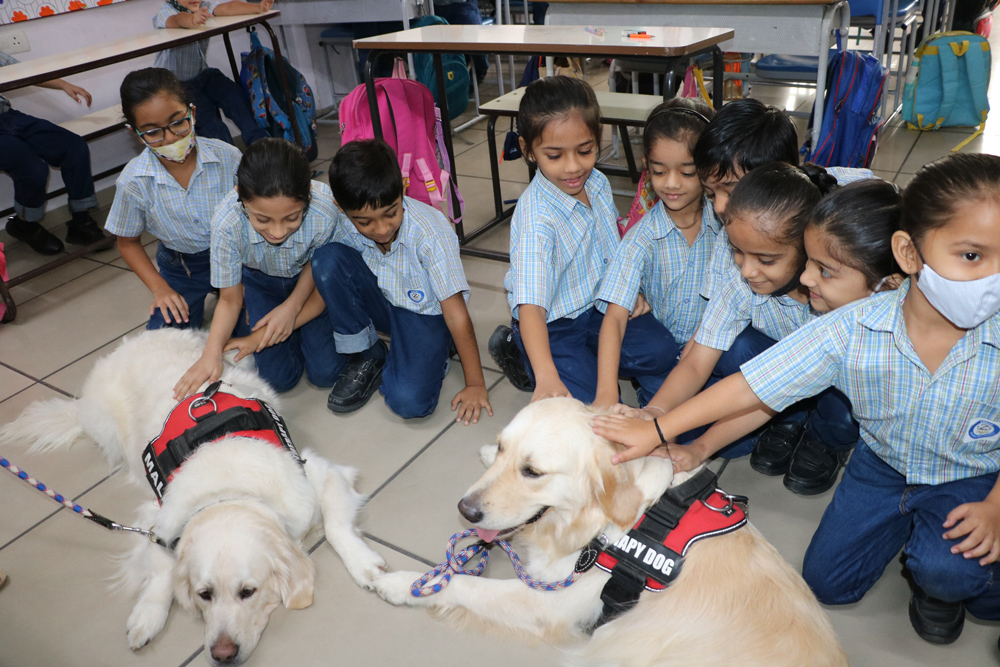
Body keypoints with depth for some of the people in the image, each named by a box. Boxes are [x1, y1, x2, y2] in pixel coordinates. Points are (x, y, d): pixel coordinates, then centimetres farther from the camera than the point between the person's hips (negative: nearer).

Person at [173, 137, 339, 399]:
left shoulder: (324, 210, -39)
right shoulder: (227, 222, -36)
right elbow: (229, 299, -20)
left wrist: (291, 307, -19)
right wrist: (212, 352, -35)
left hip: (307, 278, 0)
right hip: (260, 282, 1)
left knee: (325, 373, -10)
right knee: (280, 378, -8)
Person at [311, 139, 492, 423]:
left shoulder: (430, 232, -29)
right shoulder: (347, 231, -18)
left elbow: (456, 314, -26)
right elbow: (326, 284, 1)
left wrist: (475, 384, -23)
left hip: (425, 313, -5)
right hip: (381, 305, 5)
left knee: (409, 402, -30)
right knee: (327, 258, -23)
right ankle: (366, 355, -6)